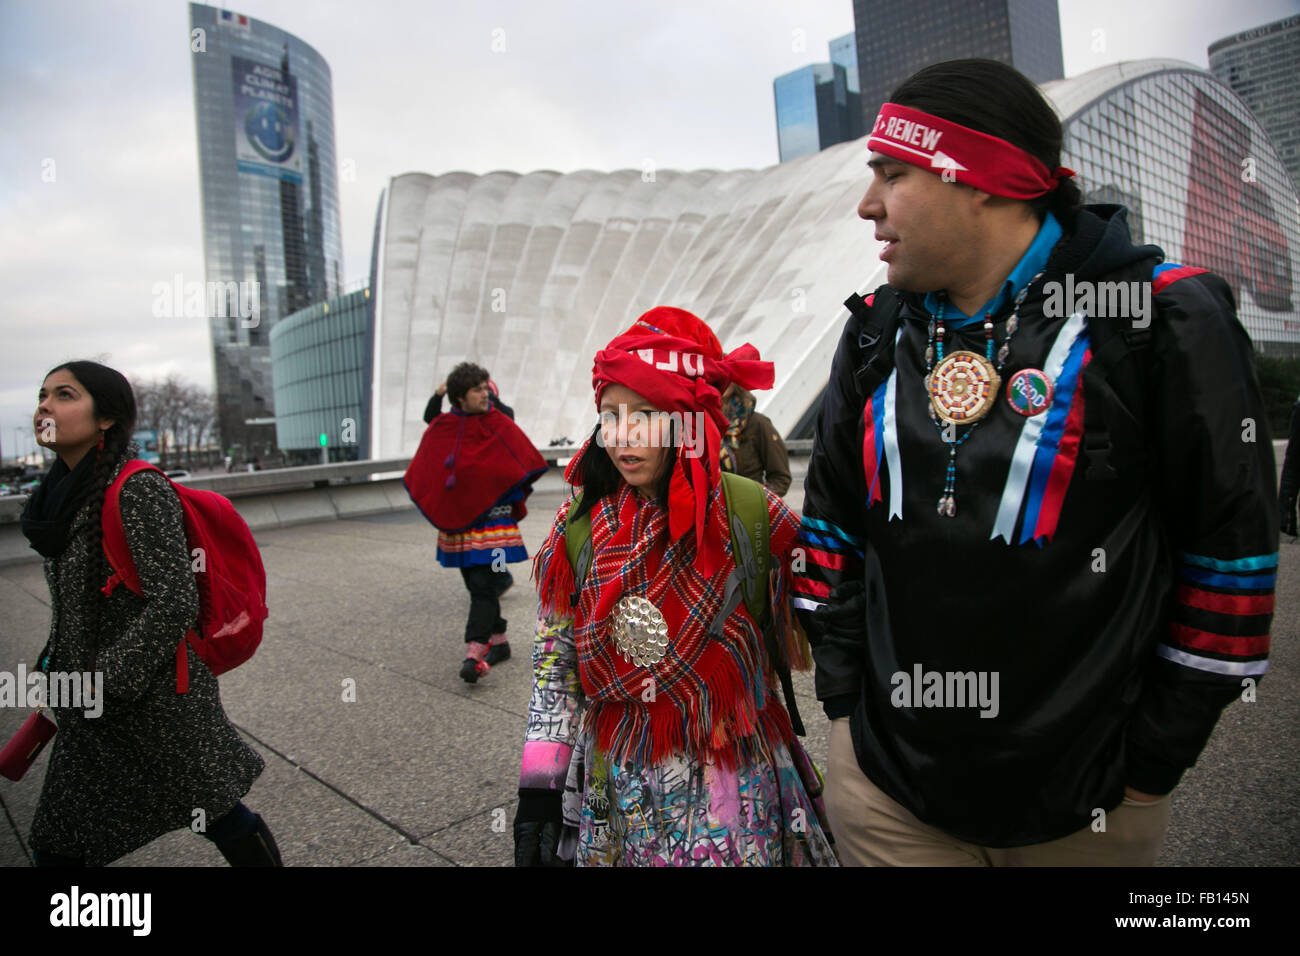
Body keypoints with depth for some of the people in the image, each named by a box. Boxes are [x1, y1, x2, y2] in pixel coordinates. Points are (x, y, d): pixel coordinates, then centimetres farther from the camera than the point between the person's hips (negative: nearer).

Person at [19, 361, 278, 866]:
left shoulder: (138, 492, -21)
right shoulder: (68, 493, 6)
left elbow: (174, 604, -25)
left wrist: (105, 680, -19)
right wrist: (57, 665, 17)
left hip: (157, 699, -8)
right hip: (95, 713, 8)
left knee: (213, 811, 11)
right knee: (56, 844, 15)